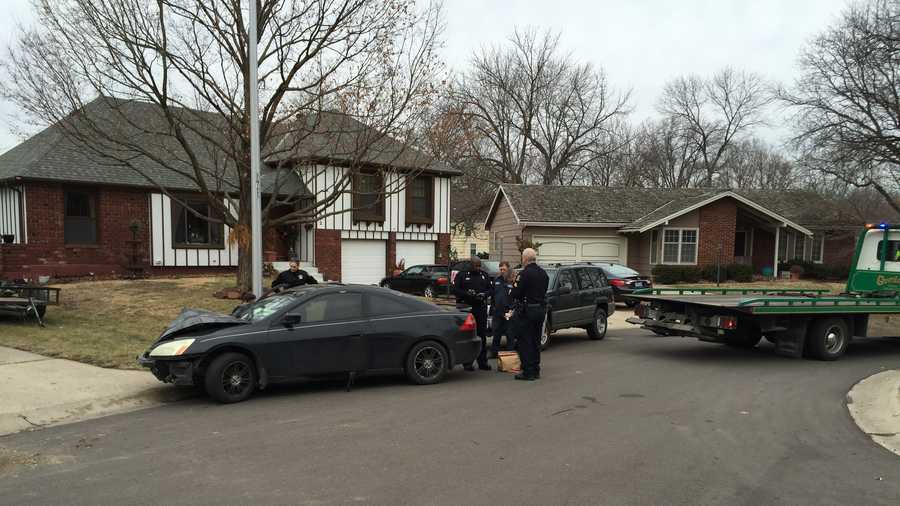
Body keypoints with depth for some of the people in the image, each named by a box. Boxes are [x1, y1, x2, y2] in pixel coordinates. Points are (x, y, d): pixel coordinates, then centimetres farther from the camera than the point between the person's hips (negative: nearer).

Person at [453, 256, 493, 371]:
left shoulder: (485, 275, 15)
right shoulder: (462, 275, 3)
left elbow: (490, 289, 16)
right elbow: (455, 290, -3)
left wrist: (484, 294, -5)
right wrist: (467, 294, -17)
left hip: (481, 309, 4)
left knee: (482, 335, 5)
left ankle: (482, 362, 12)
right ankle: (467, 362, 2)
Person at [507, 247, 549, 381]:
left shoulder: (525, 273, -16)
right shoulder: (543, 273, 9)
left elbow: (515, 293, -17)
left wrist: (511, 293, 4)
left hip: (527, 311, -8)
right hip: (541, 309, 8)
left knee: (525, 342, -1)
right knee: (536, 341, 15)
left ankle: (528, 372, 0)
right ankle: (536, 370, 21)